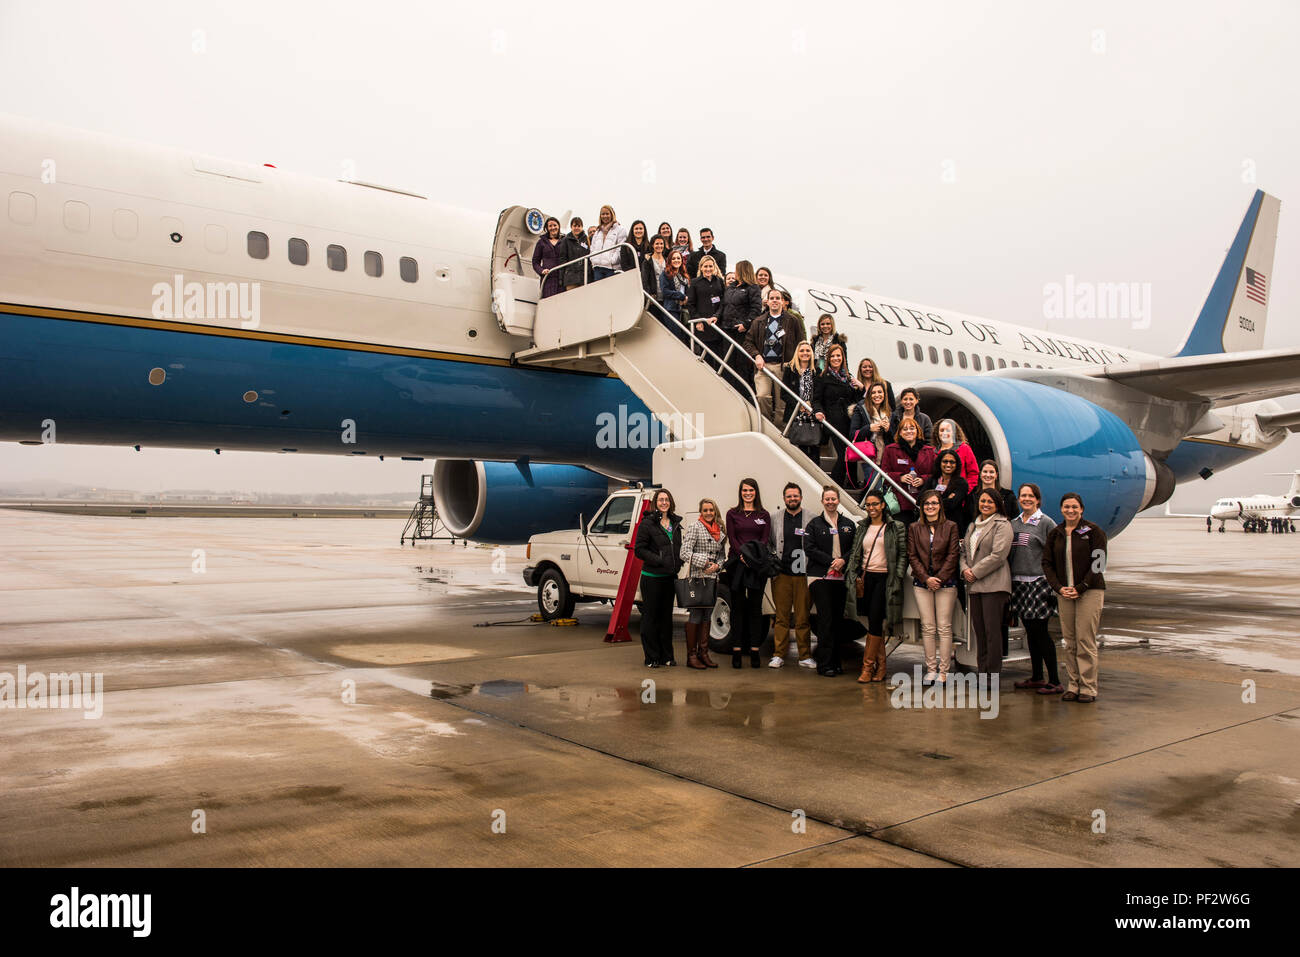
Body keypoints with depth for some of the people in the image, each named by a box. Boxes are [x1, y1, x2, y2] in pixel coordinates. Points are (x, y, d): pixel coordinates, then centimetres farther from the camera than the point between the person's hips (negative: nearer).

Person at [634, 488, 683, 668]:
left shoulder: (675, 523, 11)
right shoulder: (647, 524, -8)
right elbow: (640, 550, -11)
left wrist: (678, 563, 3)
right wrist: (660, 561, -19)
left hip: (670, 577, 6)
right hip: (652, 577, -6)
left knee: (666, 616, 12)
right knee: (651, 616, 1)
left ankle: (666, 656, 20)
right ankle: (652, 658, 8)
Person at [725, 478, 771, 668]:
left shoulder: (764, 515, 11)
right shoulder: (732, 514, 10)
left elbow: (766, 539, 3)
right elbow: (731, 539, 2)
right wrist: (742, 554, -15)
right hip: (737, 563, 0)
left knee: (755, 607, 2)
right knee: (737, 607, 1)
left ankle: (754, 651, 6)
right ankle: (736, 651, 4)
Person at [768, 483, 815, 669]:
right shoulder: (776, 519, 11)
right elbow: (769, 545, 16)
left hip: (803, 575, -1)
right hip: (781, 574, 1)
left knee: (803, 618, 2)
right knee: (782, 617, 5)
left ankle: (805, 656, 11)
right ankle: (779, 655, 12)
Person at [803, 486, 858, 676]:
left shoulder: (848, 524, 13)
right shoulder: (814, 524, 4)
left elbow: (855, 548, 9)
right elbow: (809, 548, -5)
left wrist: (843, 560, -10)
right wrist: (831, 561, -12)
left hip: (841, 578, 4)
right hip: (820, 576, -3)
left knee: (837, 619, 6)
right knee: (825, 619, -7)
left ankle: (835, 662, 14)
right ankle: (824, 665, -4)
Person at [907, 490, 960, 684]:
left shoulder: (950, 526, 3)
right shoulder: (914, 528, 8)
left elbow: (953, 555, -2)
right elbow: (912, 556, 4)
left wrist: (939, 578, -10)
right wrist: (926, 578, -7)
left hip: (946, 582, -2)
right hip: (921, 583, 2)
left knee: (944, 628, -2)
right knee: (927, 627, 3)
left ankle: (943, 670, 2)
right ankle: (931, 669, 9)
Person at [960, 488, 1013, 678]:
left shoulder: (1002, 525, -3)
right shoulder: (974, 526, 21)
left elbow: (998, 555, -13)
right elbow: (964, 550, 20)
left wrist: (975, 572, -12)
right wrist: (965, 569, 0)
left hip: (993, 584, -7)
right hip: (974, 585, 7)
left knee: (992, 630, -7)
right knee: (979, 630, 8)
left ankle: (993, 674, -2)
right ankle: (981, 671, 15)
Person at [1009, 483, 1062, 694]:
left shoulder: (1046, 522, -4)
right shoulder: (1014, 523, 13)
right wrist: (1009, 577, 11)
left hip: (1038, 581, -6)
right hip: (1018, 582, 6)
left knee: (1040, 632, -7)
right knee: (1030, 632, 11)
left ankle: (1054, 681, -1)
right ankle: (1036, 677, 19)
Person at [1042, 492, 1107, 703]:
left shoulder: (1093, 531, -2)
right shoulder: (1054, 534, 10)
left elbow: (1098, 563, -6)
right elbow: (1047, 563, 9)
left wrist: (1080, 588, -12)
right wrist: (1059, 588, -5)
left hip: (1089, 591, -4)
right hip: (1064, 593, 4)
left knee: (1085, 640, -6)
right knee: (1068, 641, 4)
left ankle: (1088, 688, 2)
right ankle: (1073, 685, 12)